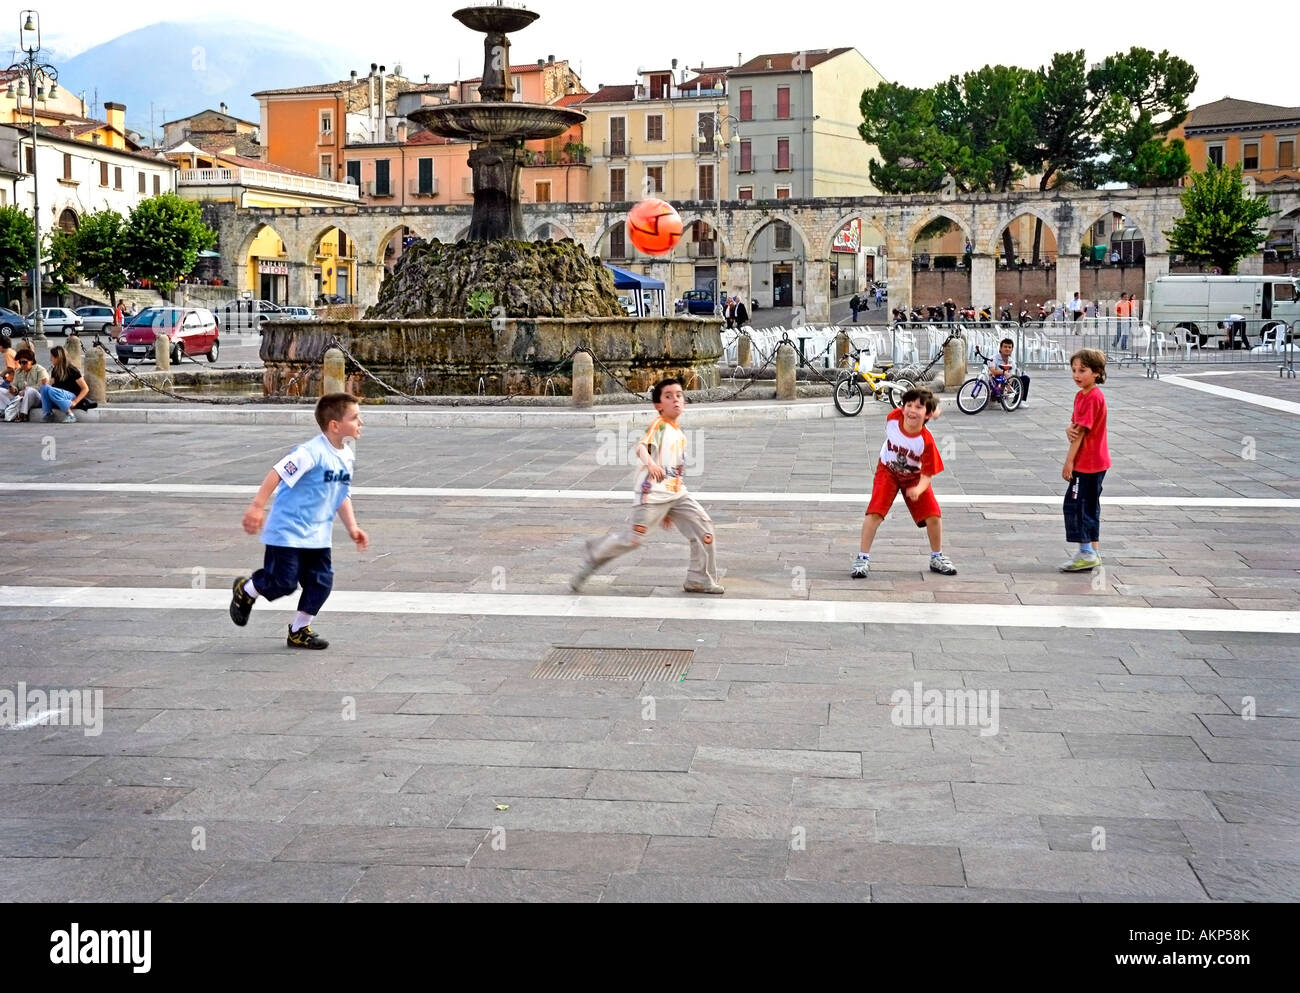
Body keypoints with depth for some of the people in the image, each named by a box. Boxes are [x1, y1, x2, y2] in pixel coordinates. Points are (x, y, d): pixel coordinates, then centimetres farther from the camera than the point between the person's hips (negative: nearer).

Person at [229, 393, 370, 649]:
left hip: (317, 535, 8)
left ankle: (299, 631, 18)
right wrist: (257, 507, -25)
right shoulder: (312, 452, -21)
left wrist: (352, 526, 7)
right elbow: (277, 473, -22)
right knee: (284, 582, -4)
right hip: (288, 530, -8)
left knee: (322, 581, 1)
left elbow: (342, 496, 16)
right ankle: (245, 590, 27)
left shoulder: (347, 457, 6)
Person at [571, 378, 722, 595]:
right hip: (654, 492, -8)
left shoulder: (680, 436, 18)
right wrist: (650, 463, -47)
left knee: (704, 528, -1)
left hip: (677, 493, 8)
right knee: (632, 537, -8)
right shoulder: (659, 425, -6)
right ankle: (591, 561, 14)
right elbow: (641, 447, -24)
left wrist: (668, 511, 26)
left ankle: (700, 580, 10)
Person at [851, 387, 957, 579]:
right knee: (874, 513, -16)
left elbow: (927, 474, -28)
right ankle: (863, 559, -6)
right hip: (888, 471, 1)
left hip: (914, 476, 0)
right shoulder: (893, 417, -27)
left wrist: (919, 489, -46)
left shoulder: (926, 441, -32)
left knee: (933, 516, -6)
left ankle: (937, 558, 19)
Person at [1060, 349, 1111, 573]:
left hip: (1088, 462, -10)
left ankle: (1086, 552, -6)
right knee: (1089, 505, 14)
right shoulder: (1081, 395, 13)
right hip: (1095, 462, 10)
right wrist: (1069, 430, -16)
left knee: (1075, 503, -8)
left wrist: (1069, 461, -19)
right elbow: (1074, 426, 10)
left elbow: (1081, 431, -20)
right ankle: (1094, 552, 21)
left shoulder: (1093, 397, -18)